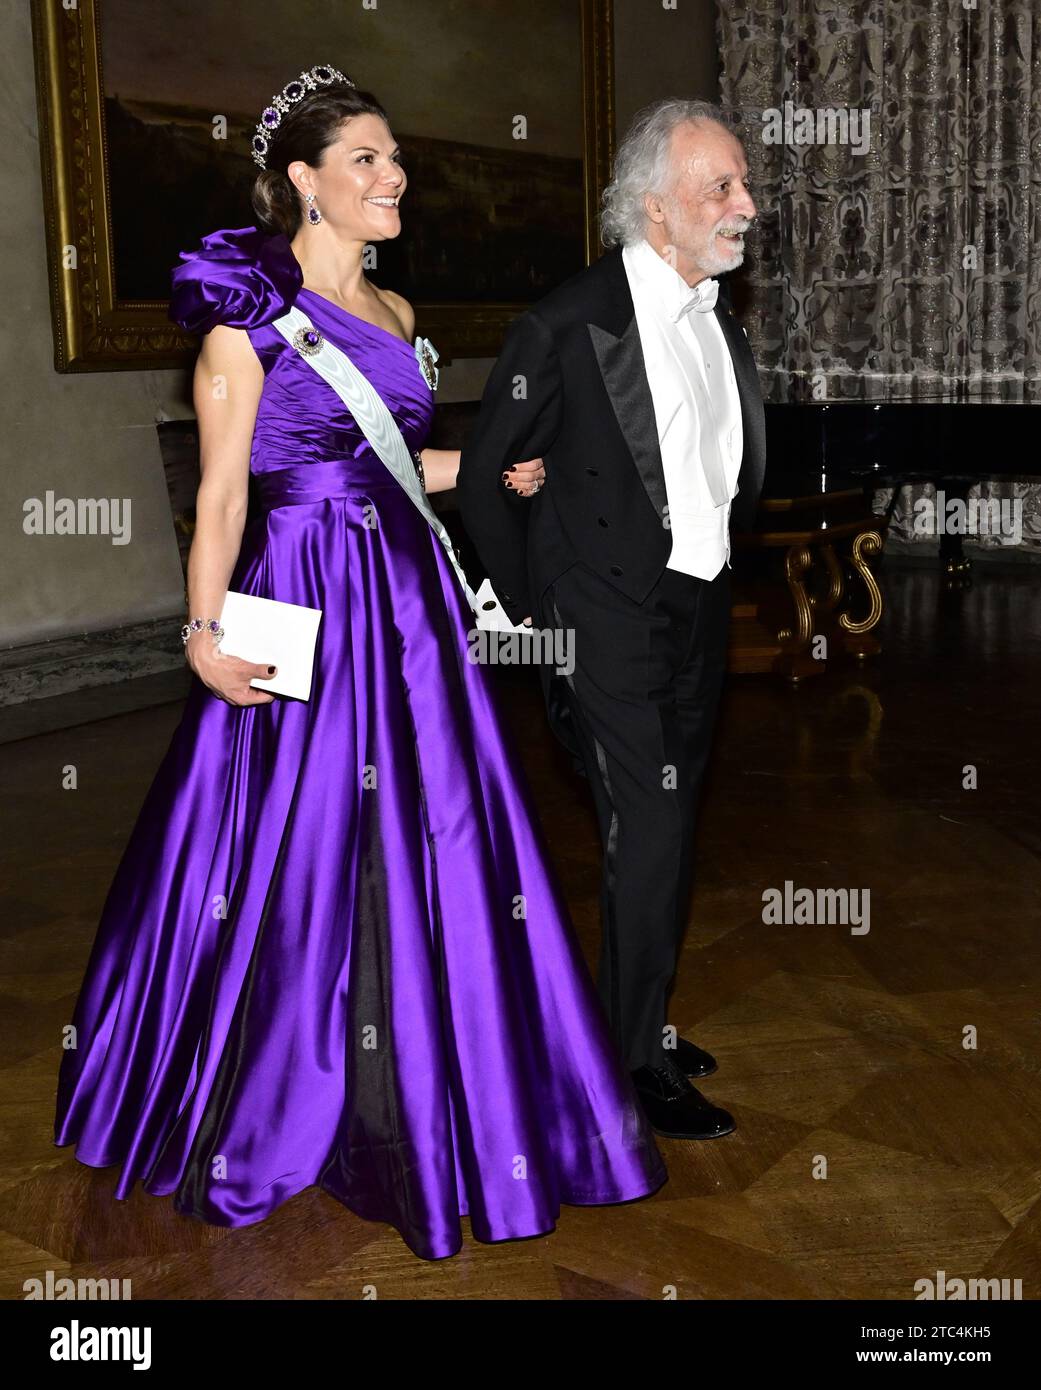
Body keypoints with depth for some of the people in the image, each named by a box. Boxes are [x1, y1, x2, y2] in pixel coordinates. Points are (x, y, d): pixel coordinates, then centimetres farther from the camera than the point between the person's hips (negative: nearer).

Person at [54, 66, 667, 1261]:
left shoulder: (394, 312, 15)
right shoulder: (247, 308, -6)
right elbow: (222, 493, -10)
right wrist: (205, 635, -19)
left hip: (406, 601, 7)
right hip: (301, 608, -7)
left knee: (424, 856, 10)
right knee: (292, 864, 2)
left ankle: (408, 1106, 28)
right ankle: (257, 1120, 24)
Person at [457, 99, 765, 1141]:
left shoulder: (721, 321, 8)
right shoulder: (570, 322, -13)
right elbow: (482, 476, -7)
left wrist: (723, 554, 12)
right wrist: (533, 613, -5)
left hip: (699, 611, 7)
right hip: (612, 617, -7)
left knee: (670, 828, 14)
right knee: (647, 831, -5)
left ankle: (642, 1017, 30)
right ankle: (640, 1062, 11)